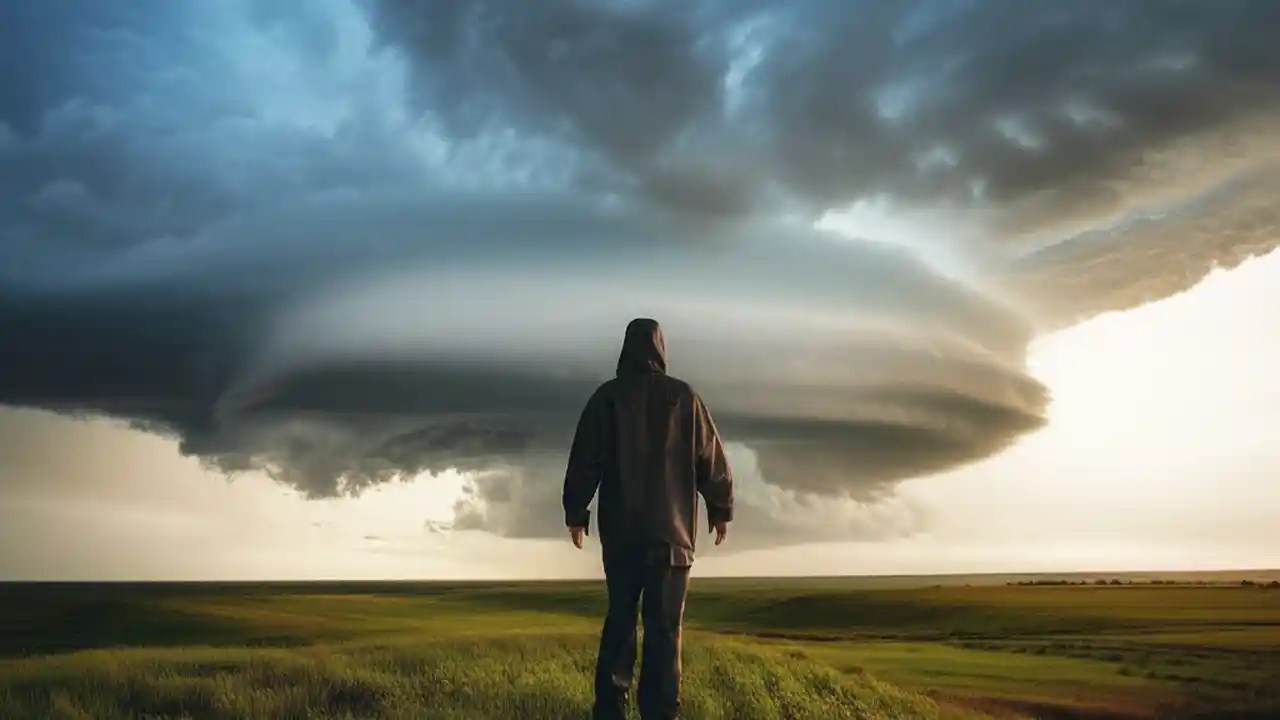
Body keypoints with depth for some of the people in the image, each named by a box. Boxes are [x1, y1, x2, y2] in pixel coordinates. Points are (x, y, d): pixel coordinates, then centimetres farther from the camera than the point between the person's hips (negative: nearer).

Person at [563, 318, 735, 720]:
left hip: (621, 530, 1)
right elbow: (712, 459, 4)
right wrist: (721, 509, 15)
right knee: (664, 626, 1)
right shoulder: (684, 397, 1)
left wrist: (576, 512, 11)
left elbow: (584, 460, 3)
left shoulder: (606, 397, 2)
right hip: (671, 529, -1)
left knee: (619, 620, 9)